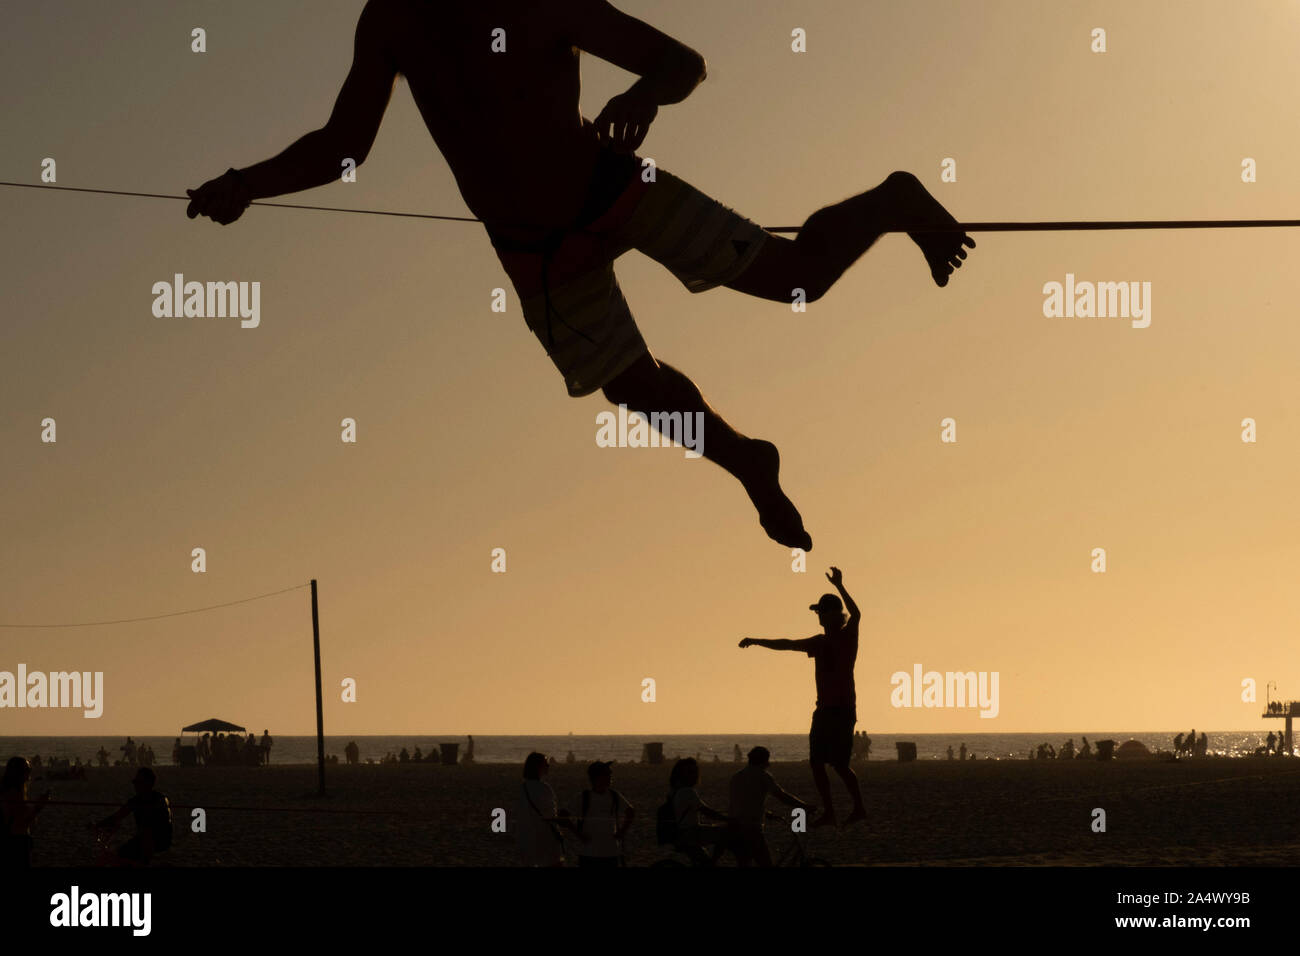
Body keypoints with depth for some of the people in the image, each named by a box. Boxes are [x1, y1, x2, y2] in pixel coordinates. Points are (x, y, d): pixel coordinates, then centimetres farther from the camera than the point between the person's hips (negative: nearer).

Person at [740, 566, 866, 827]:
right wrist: (757, 641, 23)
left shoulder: (847, 636, -4)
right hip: (825, 708, 8)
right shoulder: (821, 642, 17)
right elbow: (787, 645, 25)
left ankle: (859, 807, -3)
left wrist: (839, 587, -35)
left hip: (842, 708, -8)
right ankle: (828, 812, 7)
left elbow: (855, 615, -25)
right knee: (817, 762, 4)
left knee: (839, 763, -12)